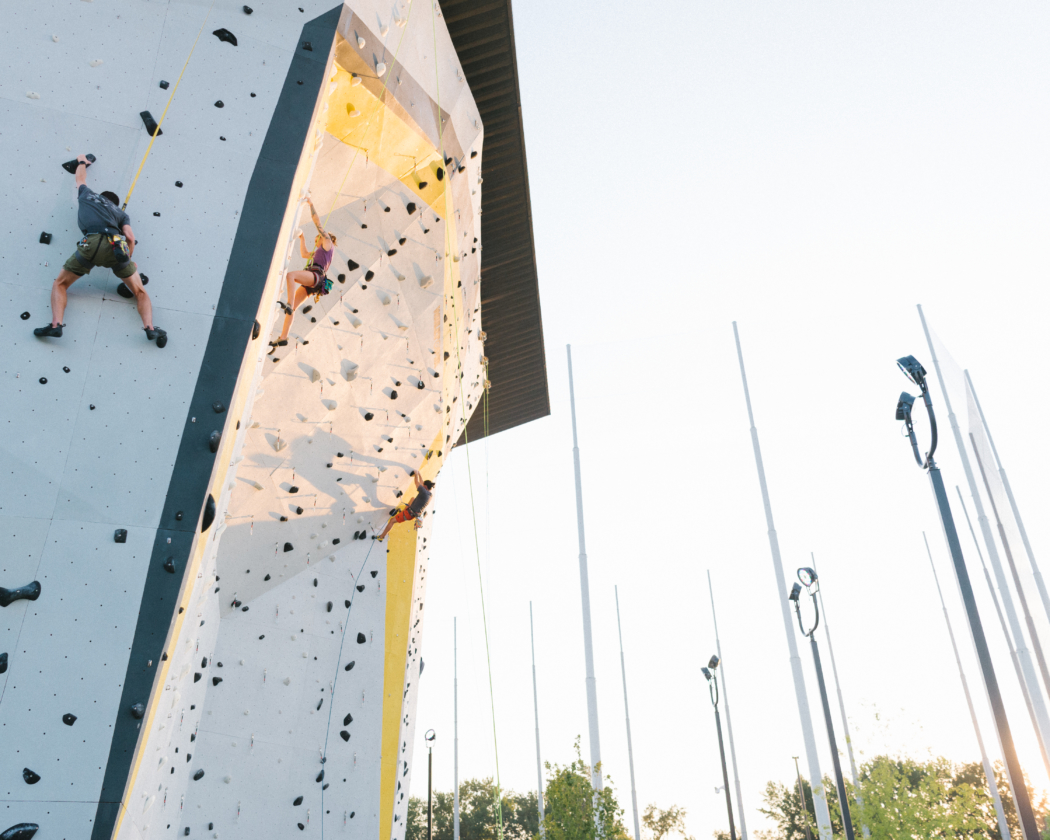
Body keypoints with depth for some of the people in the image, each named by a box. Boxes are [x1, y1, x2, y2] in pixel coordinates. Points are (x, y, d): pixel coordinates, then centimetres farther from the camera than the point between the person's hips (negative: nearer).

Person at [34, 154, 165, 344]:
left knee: (60, 284, 15)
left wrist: (82, 161, 72)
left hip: (90, 244, 0)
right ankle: (149, 328, -16)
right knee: (140, 291, 10)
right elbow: (130, 237, 11)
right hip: (115, 245, 0)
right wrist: (127, 261, 24)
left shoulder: (87, 194, 30)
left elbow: (80, 178, 53)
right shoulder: (120, 213, 28)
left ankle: (56, 325, -8)